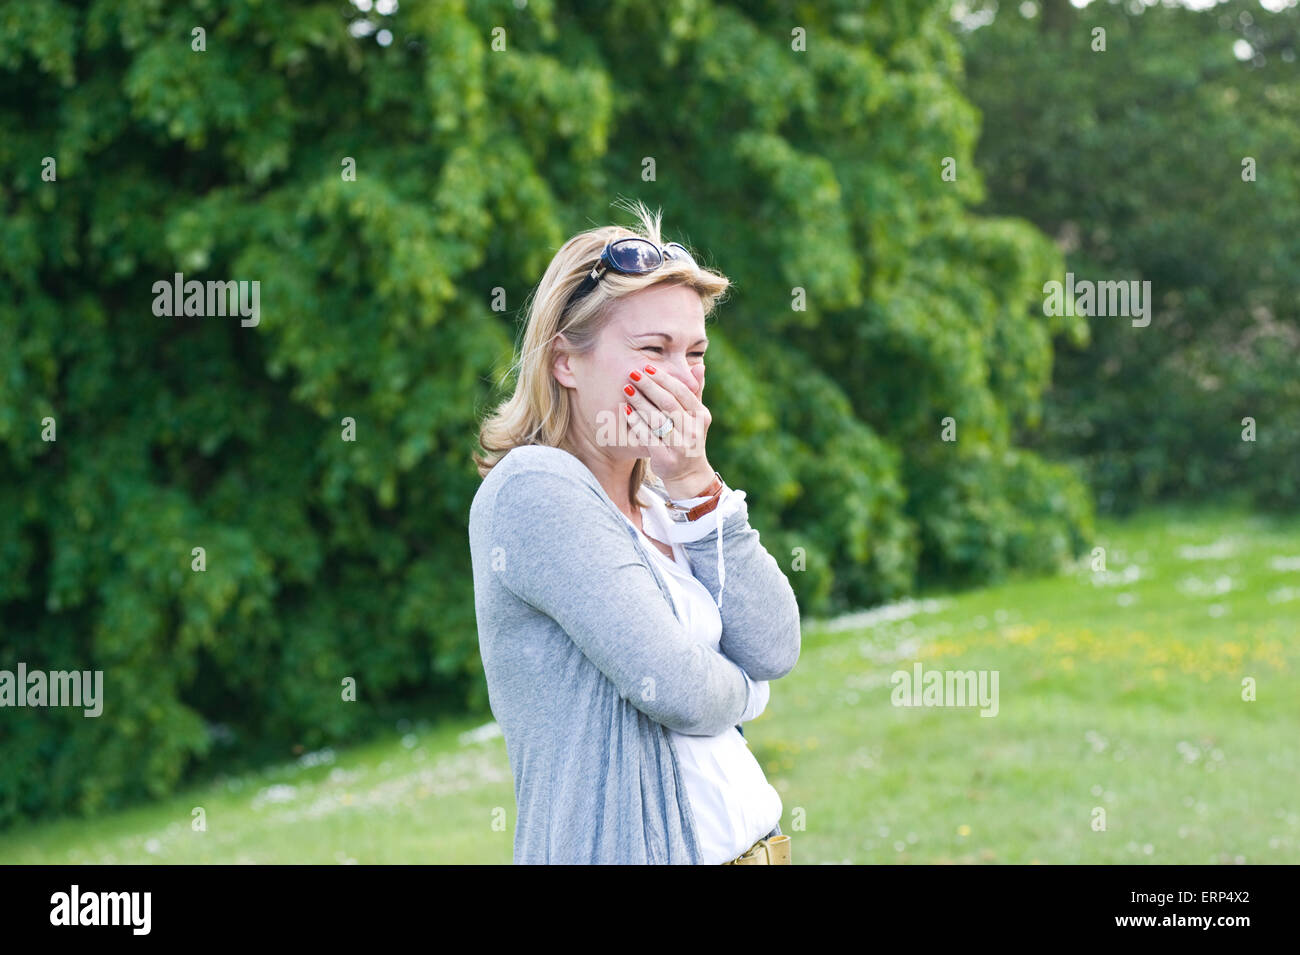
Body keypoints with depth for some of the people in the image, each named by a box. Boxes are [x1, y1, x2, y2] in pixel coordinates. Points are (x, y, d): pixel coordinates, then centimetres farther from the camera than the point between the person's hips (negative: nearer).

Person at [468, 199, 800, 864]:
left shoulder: (656, 502, 7)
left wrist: (696, 483, -8)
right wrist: (740, 690, -1)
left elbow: (774, 652, -3)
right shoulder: (533, 490, -16)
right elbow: (674, 688, -22)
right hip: (628, 847, -8)